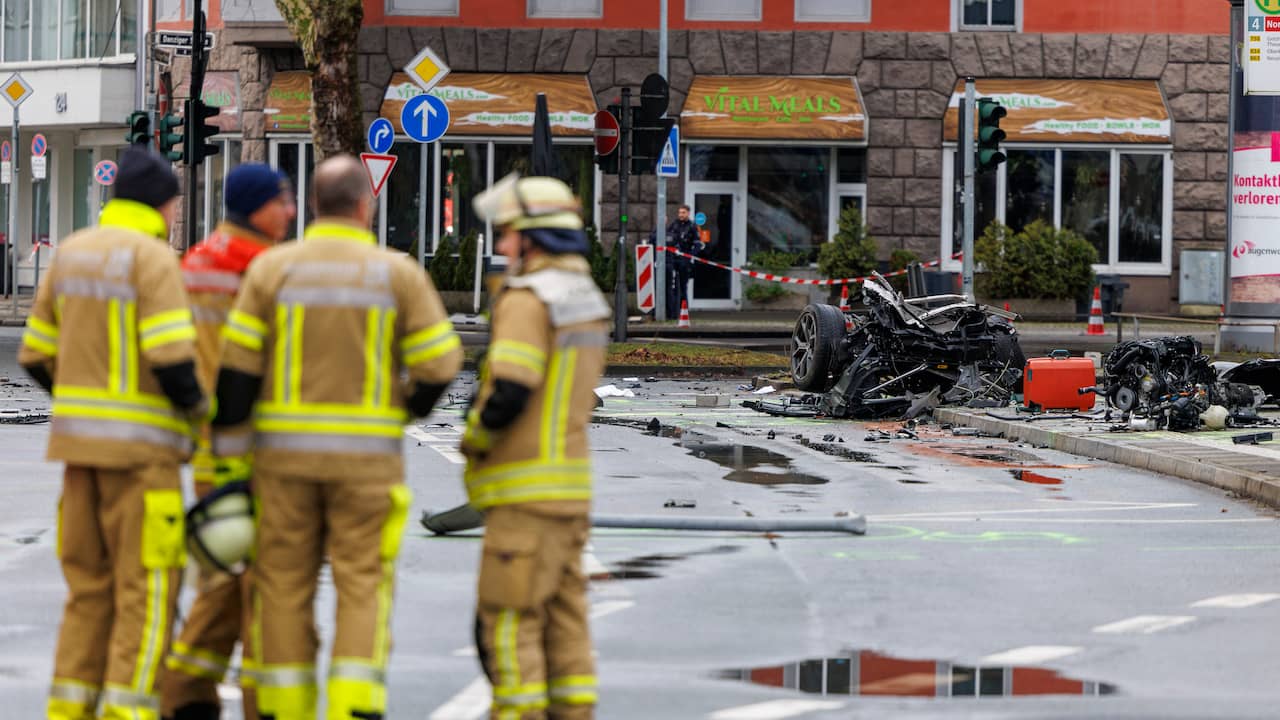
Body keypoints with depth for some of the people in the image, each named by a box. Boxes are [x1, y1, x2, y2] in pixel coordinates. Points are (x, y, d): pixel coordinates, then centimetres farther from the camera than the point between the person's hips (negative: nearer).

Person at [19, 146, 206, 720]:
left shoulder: (72, 252, 13)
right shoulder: (153, 258, -10)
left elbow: (37, 356, 16)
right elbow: (171, 356, -20)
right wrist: (196, 404, -1)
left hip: (77, 436, 7)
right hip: (142, 443, -7)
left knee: (89, 582, 12)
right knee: (147, 584, -3)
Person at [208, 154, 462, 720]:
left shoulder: (272, 268, 0)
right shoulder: (398, 274, -2)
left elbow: (237, 366, -3)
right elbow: (439, 364, -2)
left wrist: (230, 456, 2)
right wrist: (407, 410, 19)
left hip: (285, 449, 1)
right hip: (368, 454, -1)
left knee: (284, 588, 7)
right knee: (363, 588, 1)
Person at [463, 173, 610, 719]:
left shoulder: (527, 300, -15)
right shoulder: (586, 301, 14)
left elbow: (508, 394, -23)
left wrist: (473, 438, -6)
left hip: (524, 488, -9)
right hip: (570, 485, 9)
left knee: (507, 616, -5)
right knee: (562, 616, 9)